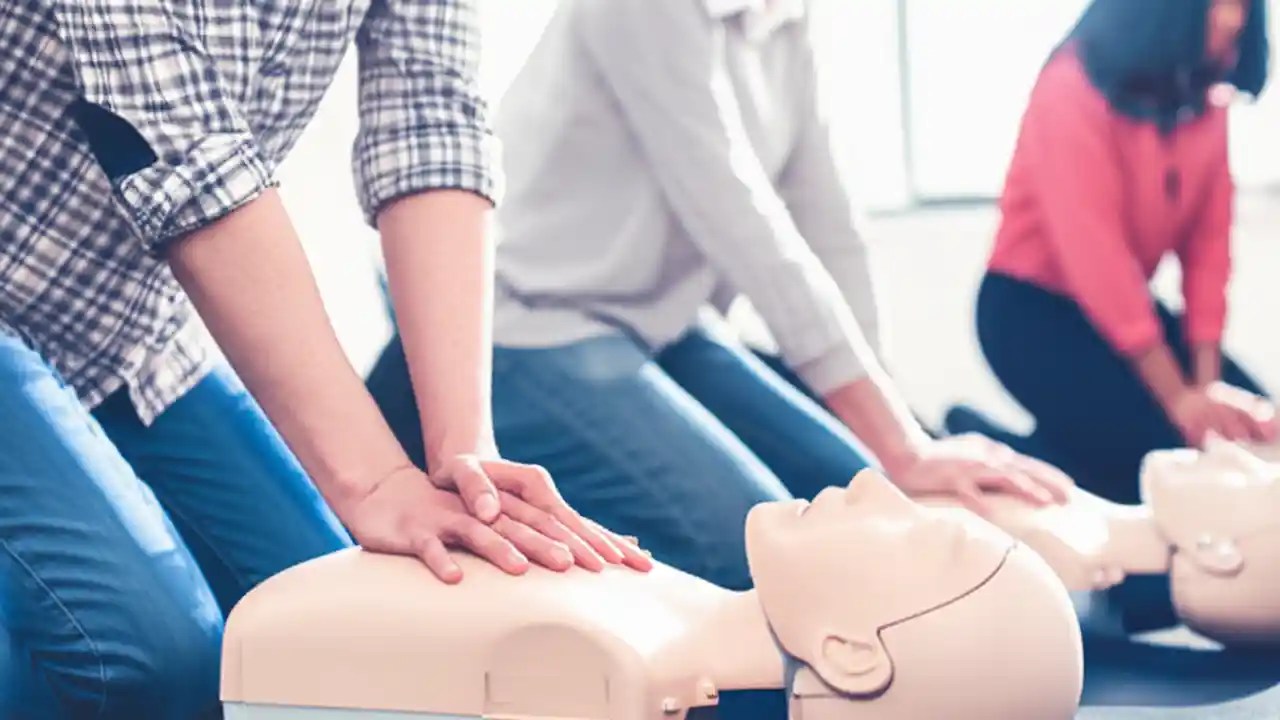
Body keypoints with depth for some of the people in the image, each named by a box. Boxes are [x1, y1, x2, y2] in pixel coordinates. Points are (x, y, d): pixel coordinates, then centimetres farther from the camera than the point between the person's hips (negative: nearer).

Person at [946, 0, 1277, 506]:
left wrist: (1208, 380, -13)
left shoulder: (1204, 100, 0)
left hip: (1126, 304, 7)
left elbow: (1207, 241, -2)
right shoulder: (1075, 89, -21)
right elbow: (1092, 247, -26)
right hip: (1033, 308, -7)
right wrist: (1177, 396, -28)